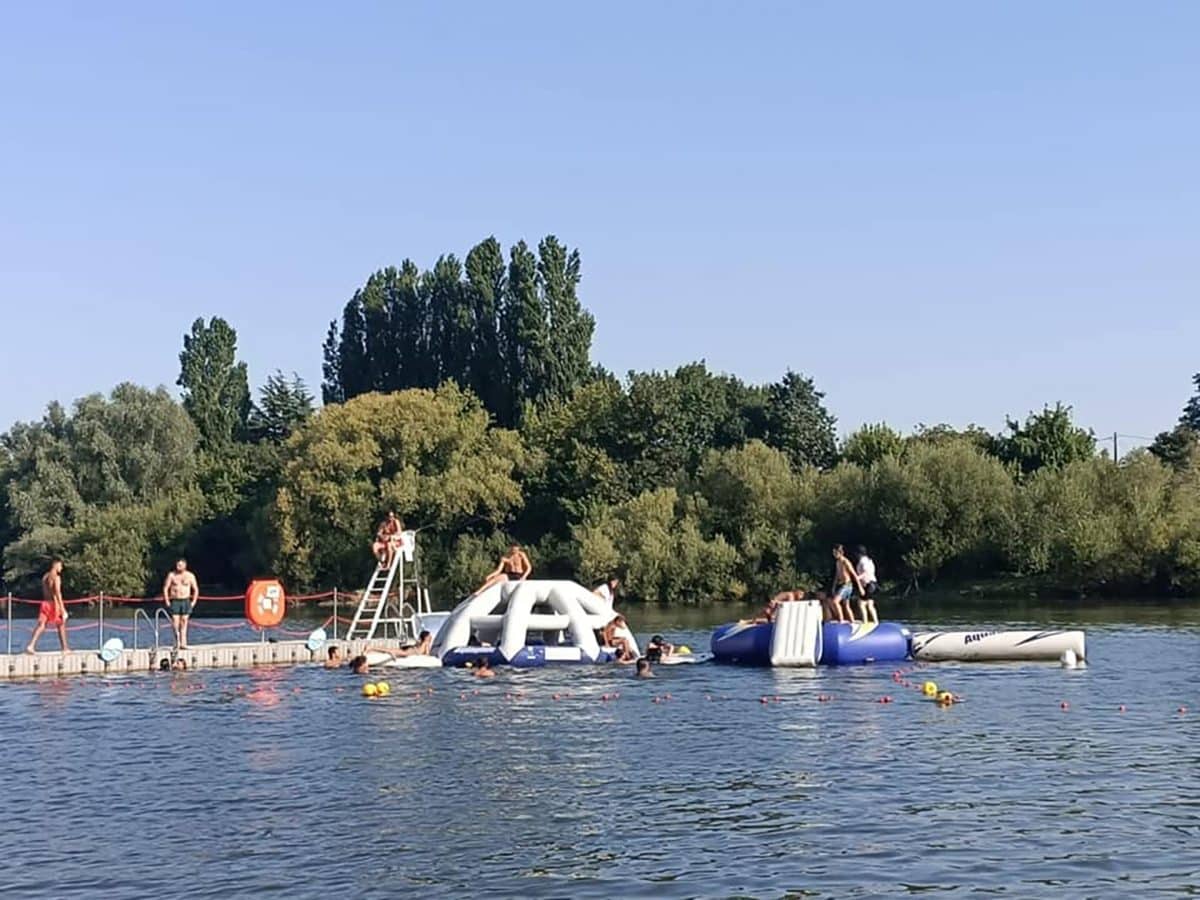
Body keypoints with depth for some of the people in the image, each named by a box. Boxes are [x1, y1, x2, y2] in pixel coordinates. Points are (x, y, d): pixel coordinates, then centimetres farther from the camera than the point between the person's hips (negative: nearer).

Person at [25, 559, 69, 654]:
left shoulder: (45, 576, 14)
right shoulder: (56, 577, -11)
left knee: (41, 625, 0)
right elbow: (58, 593, -19)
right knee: (61, 626, 9)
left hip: (45, 603, 6)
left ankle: (31, 646, -15)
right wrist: (62, 608, -19)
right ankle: (65, 648, 16)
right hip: (54, 604, -6)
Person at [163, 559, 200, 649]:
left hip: (186, 601, 1)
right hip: (174, 601, -1)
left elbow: (196, 589, 10)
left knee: (184, 623, -2)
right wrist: (167, 601, -3)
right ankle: (177, 642, 5)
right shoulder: (171, 575, 2)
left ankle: (183, 644, -2)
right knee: (175, 623, -8)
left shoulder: (190, 576, 3)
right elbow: (165, 588, 4)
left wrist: (193, 602, 1)